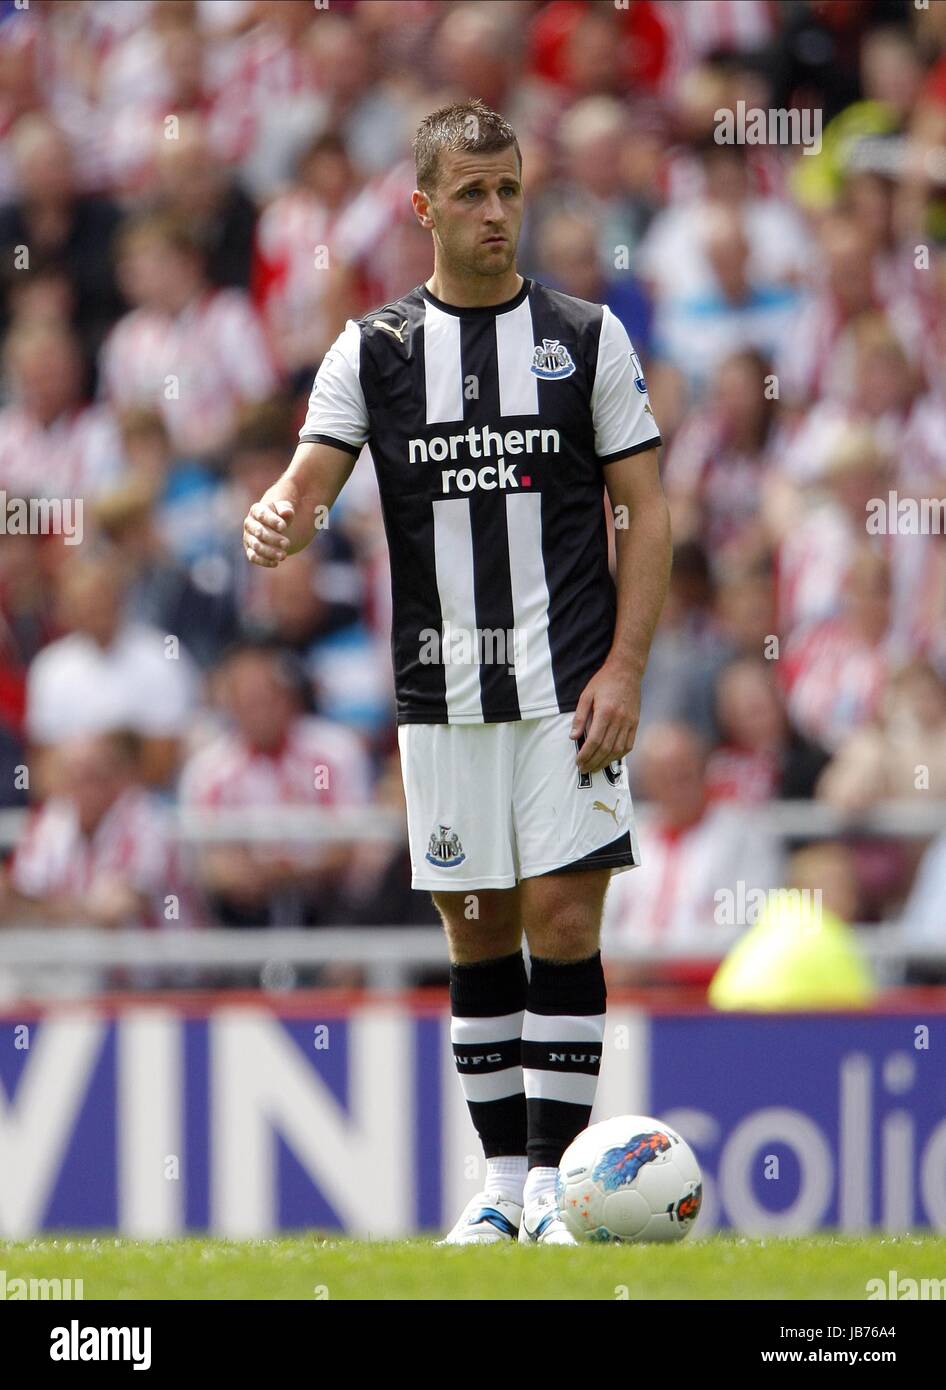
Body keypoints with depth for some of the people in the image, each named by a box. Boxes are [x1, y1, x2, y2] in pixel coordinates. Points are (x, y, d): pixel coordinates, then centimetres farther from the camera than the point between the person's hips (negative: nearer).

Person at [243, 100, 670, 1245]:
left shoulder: (585, 337, 3)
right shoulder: (373, 349, 6)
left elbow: (645, 512, 3)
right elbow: (310, 481, -1)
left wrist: (624, 668, -8)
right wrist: (276, 520, -26)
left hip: (568, 685, -2)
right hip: (442, 690, 2)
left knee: (563, 923, -8)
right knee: (478, 935, 5)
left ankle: (553, 1179, -5)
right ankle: (501, 1180, 13)